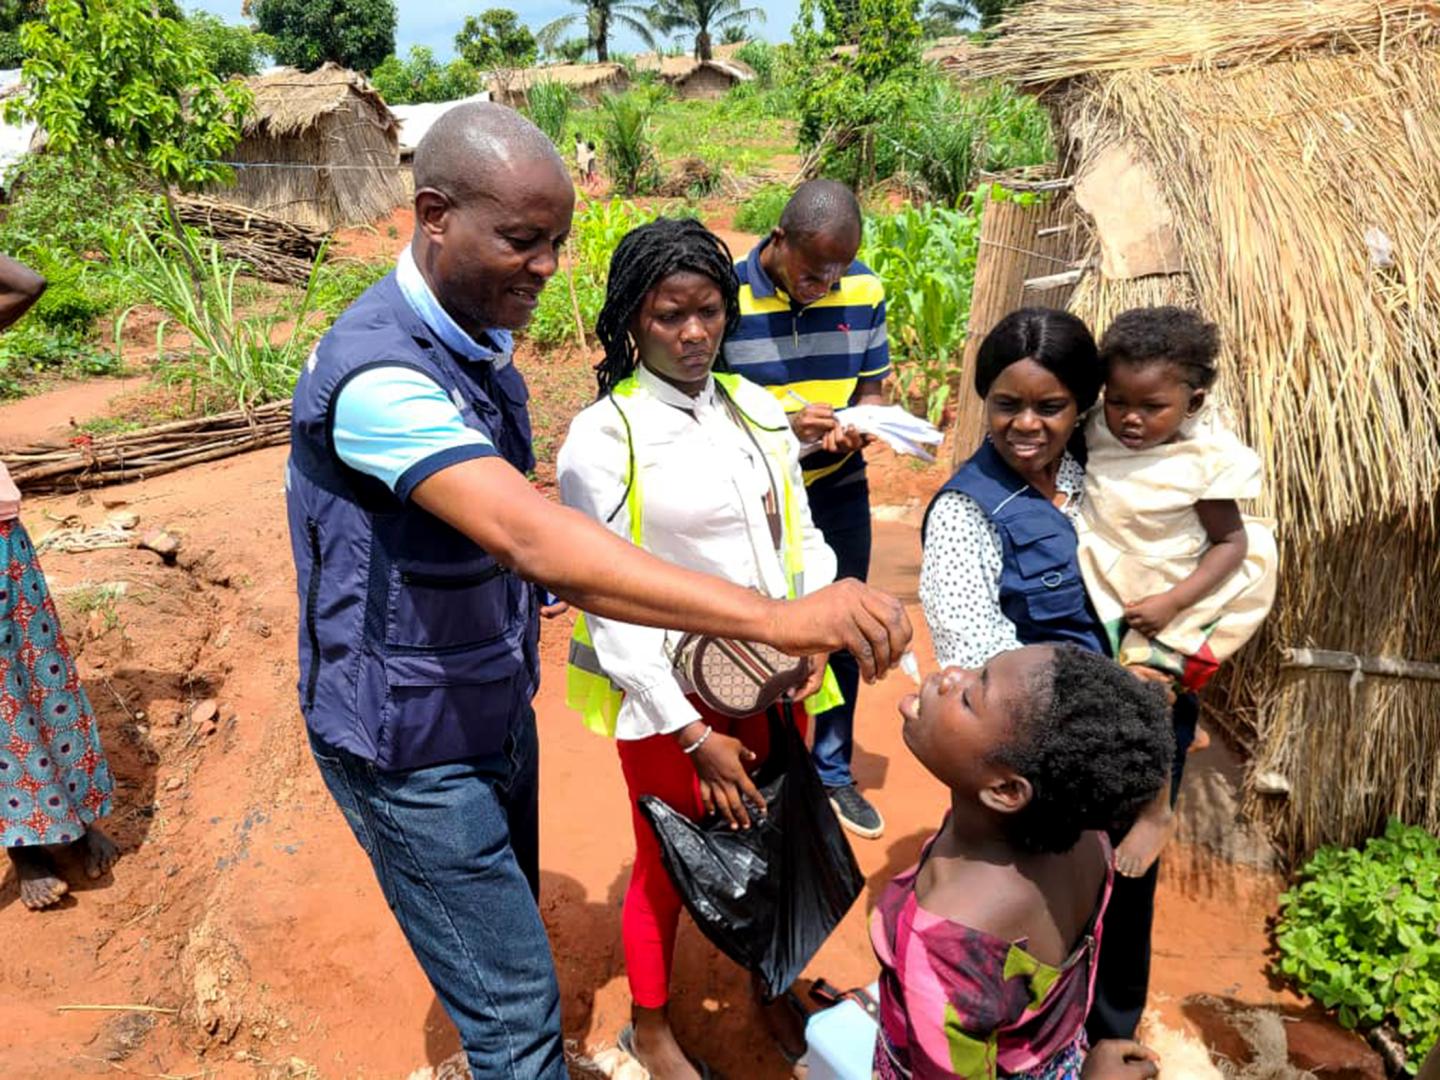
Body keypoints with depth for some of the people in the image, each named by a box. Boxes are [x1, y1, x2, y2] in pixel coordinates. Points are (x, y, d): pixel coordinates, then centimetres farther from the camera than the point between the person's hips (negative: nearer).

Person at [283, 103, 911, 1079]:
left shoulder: (481, 334, 1)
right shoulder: (377, 373, -30)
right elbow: (535, 543, -43)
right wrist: (773, 618, -48)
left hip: (495, 705, 8)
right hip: (411, 748, -8)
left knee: (511, 928, 26)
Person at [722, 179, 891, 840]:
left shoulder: (863, 290, -4)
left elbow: (872, 386, 6)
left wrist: (856, 427, -17)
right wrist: (782, 424, -27)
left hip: (838, 493, 4)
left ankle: (834, 773, 34)